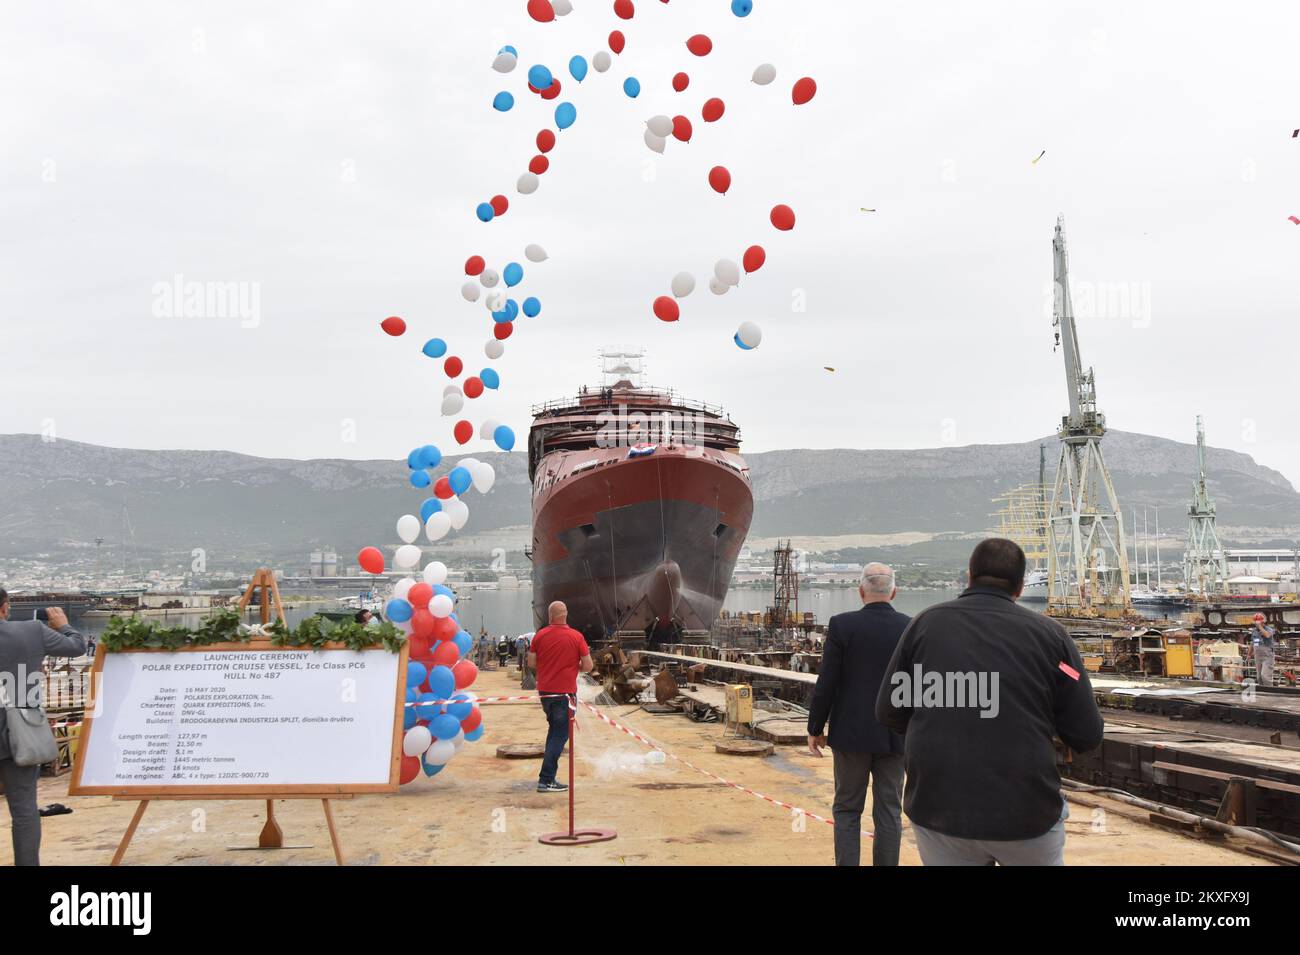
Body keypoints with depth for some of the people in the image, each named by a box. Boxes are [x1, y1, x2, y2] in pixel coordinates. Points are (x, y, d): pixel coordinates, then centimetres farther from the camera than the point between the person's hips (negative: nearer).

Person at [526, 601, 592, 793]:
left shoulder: (540, 635, -2)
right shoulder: (576, 637, -9)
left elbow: (531, 663, 3)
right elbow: (588, 667, -6)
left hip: (544, 691, 4)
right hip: (565, 692, -4)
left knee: (554, 729, 21)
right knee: (560, 735, 1)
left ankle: (549, 775, 21)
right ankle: (546, 780, -5)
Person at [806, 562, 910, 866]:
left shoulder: (841, 625, -11)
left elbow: (826, 684, -10)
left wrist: (815, 729, 1)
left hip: (851, 732, -2)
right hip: (895, 735, 2)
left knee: (847, 810, 10)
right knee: (888, 813, 10)